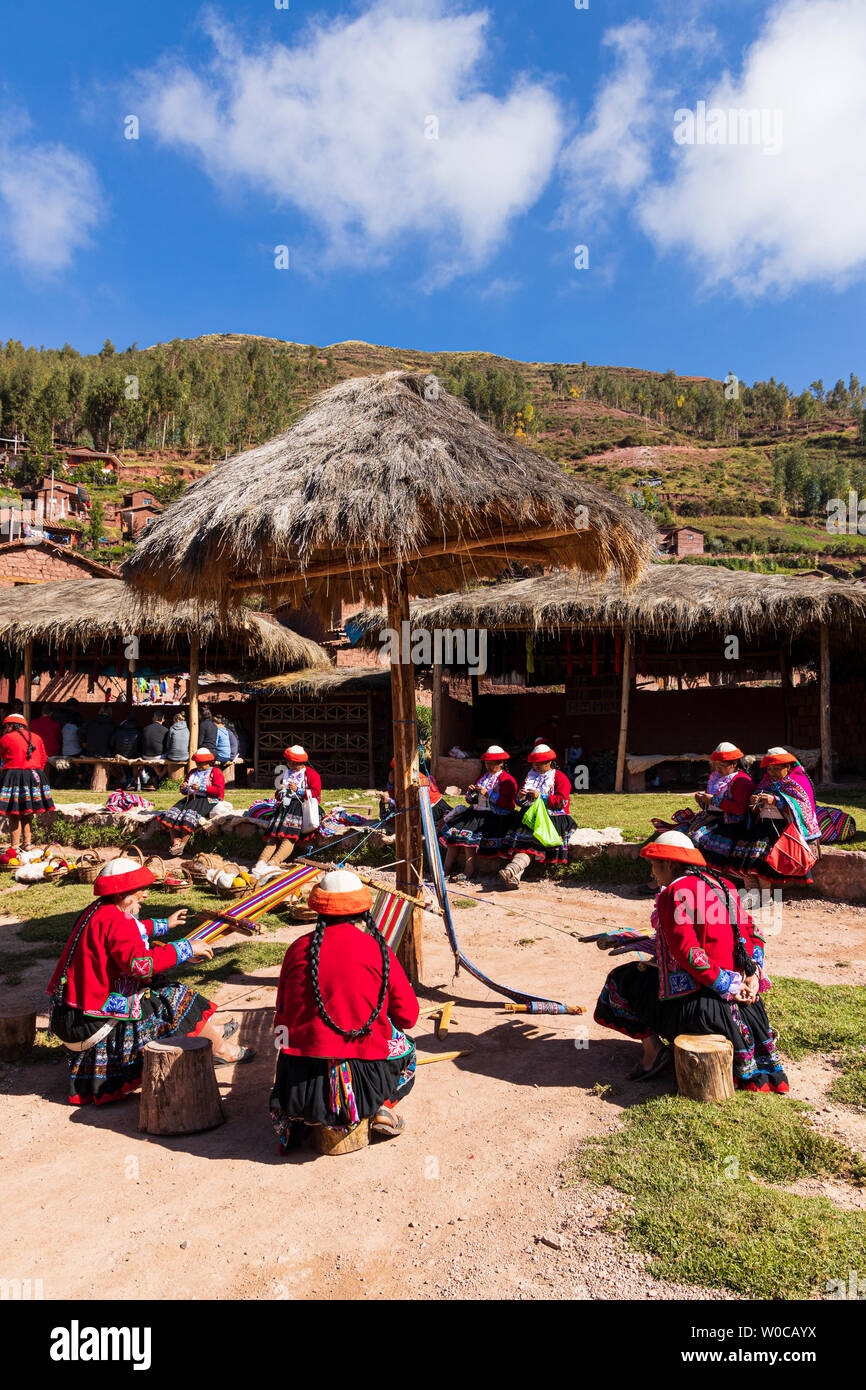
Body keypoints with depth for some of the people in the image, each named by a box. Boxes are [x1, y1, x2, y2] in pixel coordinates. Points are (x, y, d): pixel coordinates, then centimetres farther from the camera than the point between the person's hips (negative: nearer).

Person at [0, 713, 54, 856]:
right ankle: (27, 843, 18)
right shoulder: (37, 738, 13)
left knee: (14, 815, -2)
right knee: (27, 814, 15)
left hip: (14, 776, -5)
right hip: (34, 776, 6)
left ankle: (15, 848, -1)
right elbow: (43, 759, 15)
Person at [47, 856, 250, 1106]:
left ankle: (210, 1030, 33)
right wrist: (186, 948, -25)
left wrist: (164, 925, 41)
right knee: (175, 999, -3)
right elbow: (140, 962, -35)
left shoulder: (98, 911, 10)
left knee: (155, 990, 21)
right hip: (91, 1019, -10)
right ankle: (221, 1048, 14)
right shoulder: (113, 921, -22)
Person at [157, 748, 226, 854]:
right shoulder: (192, 773, 27)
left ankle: (183, 843, -35)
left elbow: (218, 790, -8)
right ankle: (176, 842, -30)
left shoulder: (215, 772, 7)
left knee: (191, 813, -33)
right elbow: (185, 792, 30)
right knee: (174, 811, -20)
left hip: (207, 801, -6)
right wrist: (183, 788, 5)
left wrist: (201, 788, -17)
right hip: (190, 799, 6)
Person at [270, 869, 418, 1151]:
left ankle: (291, 1118, 15)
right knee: (404, 1049, 28)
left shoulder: (299, 948, -2)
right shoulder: (378, 951, -7)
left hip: (298, 1085, 1)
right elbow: (408, 1016, 1)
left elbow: (282, 1013, 9)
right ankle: (382, 1108, 7)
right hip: (361, 1083, -1)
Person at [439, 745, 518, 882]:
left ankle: (468, 871, -29)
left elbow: (506, 802, -14)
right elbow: (470, 801, 26)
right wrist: (470, 792, 3)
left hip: (495, 816, -7)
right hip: (476, 811, 7)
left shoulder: (507, 780, 1)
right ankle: (447, 867, -18)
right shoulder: (483, 776, 24)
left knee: (469, 833, -30)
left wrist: (487, 794, -17)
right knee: (454, 828, -17)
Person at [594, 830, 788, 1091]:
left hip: (692, 1004, -7)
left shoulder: (675, 893, -15)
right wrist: (753, 973, 0)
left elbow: (688, 952, -22)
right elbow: (751, 932, 10)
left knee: (619, 981, 10)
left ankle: (652, 1047, 1)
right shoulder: (723, 886, 9)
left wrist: (728, 986, -16)